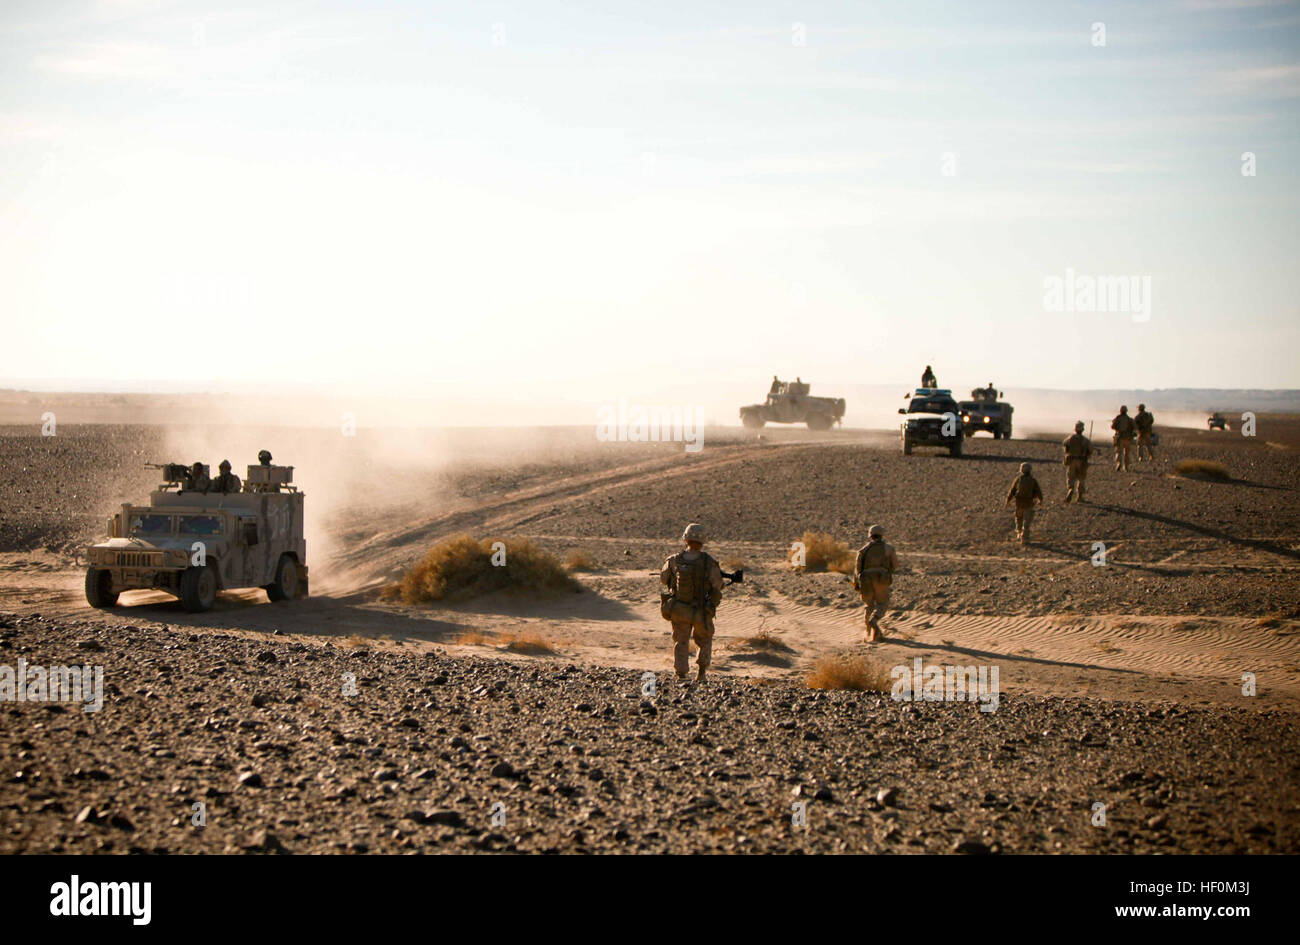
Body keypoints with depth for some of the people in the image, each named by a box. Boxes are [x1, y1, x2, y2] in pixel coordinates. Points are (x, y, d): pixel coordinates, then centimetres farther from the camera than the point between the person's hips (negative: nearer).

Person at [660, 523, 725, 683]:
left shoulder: (674, 560, -11)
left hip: (678, 611, 1)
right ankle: (701, 672, 16)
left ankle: (681, 675, 11)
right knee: (705, 641, 24)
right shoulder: (709, 562, -16)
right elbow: (718, 586, -7)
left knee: (681, 643, 17)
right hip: (701, 612, -1)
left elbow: (664, 578, 7)